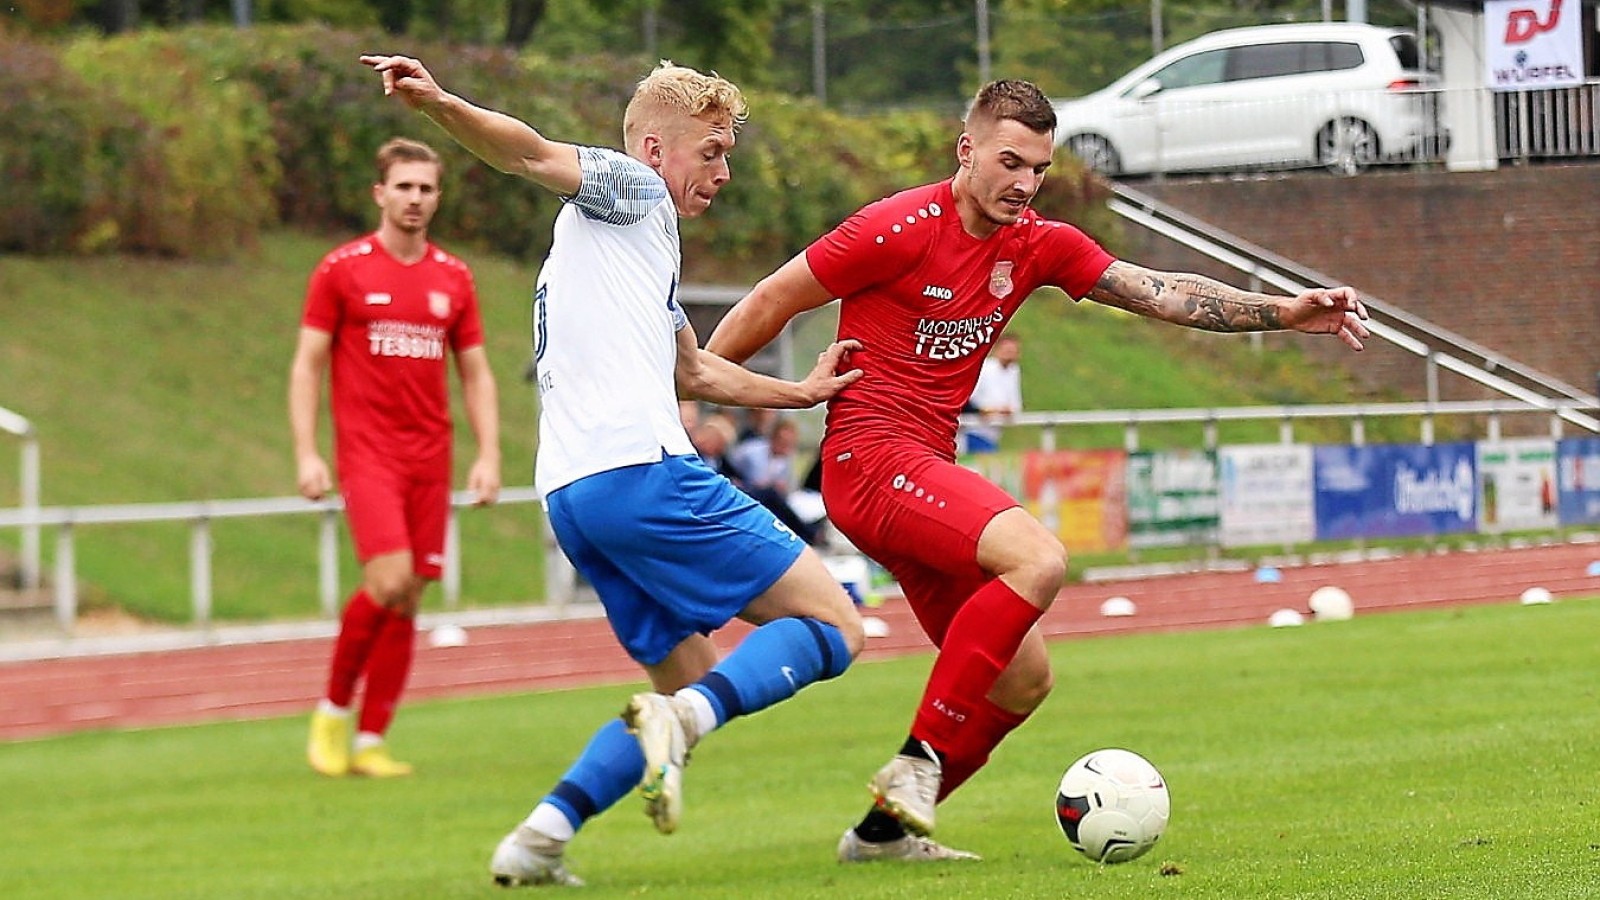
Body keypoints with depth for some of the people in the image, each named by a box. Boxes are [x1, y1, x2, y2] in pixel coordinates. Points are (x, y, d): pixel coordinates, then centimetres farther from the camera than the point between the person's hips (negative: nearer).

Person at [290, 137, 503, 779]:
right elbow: (307, 365, 0)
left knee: (408, 602, 1)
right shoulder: (341, 271, -1)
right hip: (367, 454, -4)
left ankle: (370, 742, 7)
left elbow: (476, 373, 15)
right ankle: (333, 709, 0)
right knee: (389, 580, -20)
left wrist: (489, 455, 4)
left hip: (430, 460, 4)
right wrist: (306, 455, -8)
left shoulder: (453, 279, 11)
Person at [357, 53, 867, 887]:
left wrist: (802, 392, 45)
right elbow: (532, 155, -14)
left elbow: (692, 372, 43)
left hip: (570, 496, 9)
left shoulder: (641, 249, 31)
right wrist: (442, 106, -32)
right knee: (831, 626, -4)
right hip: (640, 468, -9)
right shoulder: (633, 193, 4)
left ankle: (543, 833, 1)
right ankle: (680, 722, -27)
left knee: (690, 681, 18)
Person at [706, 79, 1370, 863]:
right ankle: (916, 762, -24)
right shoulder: (902, 229, -11)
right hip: (871, 456, -9)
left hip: (927, 474, 9)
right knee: (1038, 558, -29)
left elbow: (1161, 293, 5)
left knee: (1024, 681, 7)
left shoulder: (1038, 246, 9)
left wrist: (1284, 312, -6)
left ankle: (885, 827, 16)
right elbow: (770, 303, -5)